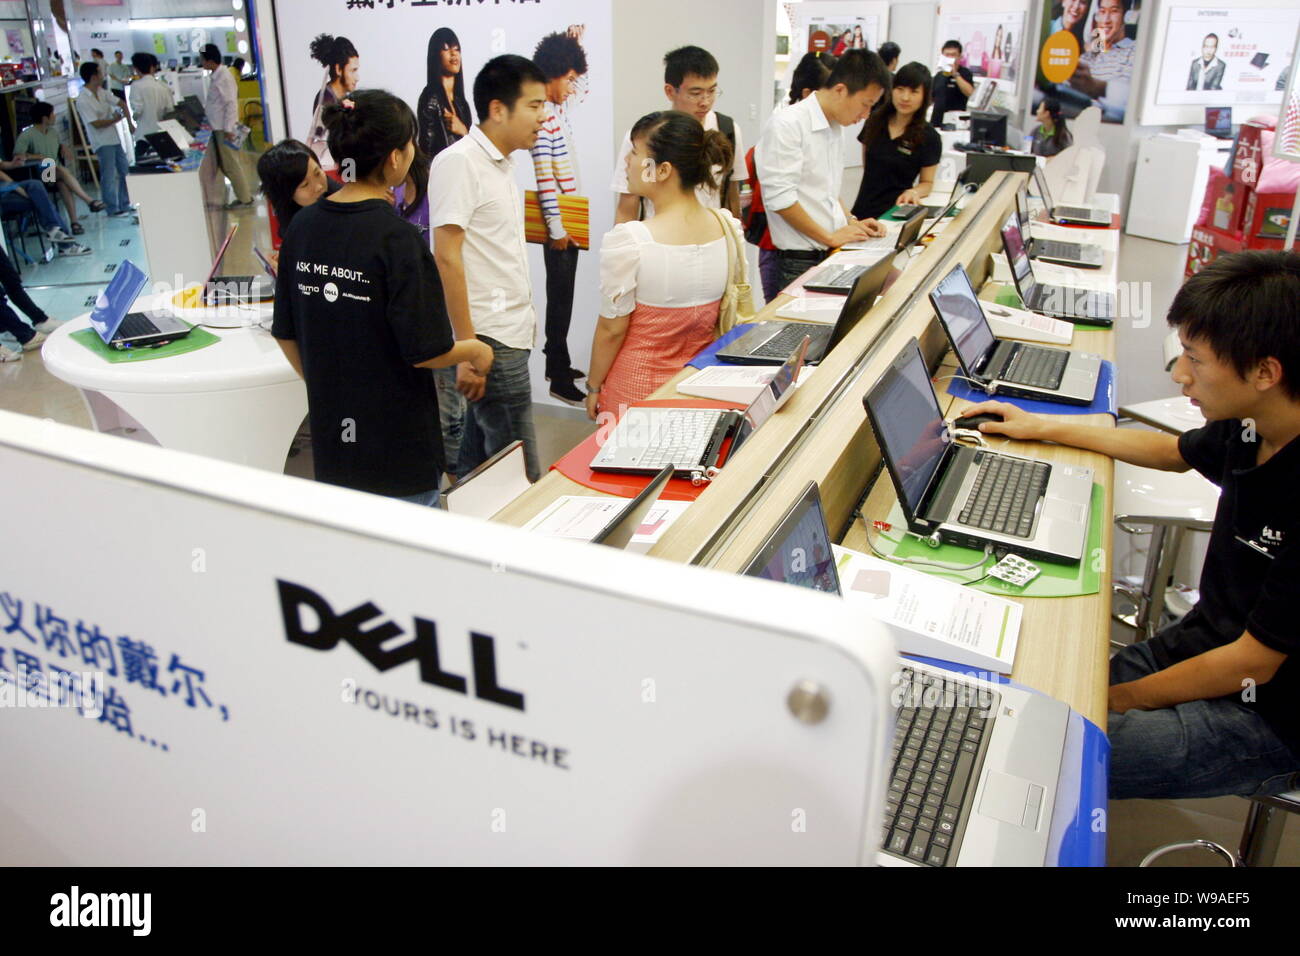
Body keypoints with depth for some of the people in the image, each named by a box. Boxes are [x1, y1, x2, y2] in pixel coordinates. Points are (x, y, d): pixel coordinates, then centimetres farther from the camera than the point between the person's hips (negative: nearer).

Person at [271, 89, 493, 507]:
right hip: (400, 452, -6)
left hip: (331, 442, 6)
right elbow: (425, 351, -18)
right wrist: (477, 351, 1)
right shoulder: (398, 239, -19)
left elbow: (285, 334, 8)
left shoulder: (302, 226, 0)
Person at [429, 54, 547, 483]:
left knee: (477, 465, 16)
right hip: (490, 341, -9)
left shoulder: (502, 165, 15)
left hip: (510, 335, 9)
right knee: (521, 479, -6)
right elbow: (446, 257, -17)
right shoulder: (459, 162, -12)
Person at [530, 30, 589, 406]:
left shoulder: (556, 114, 12)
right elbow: (544, 176, -21)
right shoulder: (542, 117, -17)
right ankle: (560, 380, 3)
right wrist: (556, 227, -21)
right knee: (560, 298, -4)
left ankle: (557, 363, 29)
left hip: (570, 222, 10)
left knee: (562, 296, 17)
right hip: (559, 225, -10)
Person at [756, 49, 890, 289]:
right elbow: (779, 197, -19)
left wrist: (852, 223, 9)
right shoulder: (786, 125, -12)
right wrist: (830, 237, -14)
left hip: (833, 252, 8)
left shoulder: (836, 128, 15)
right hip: (800, 260, -8)